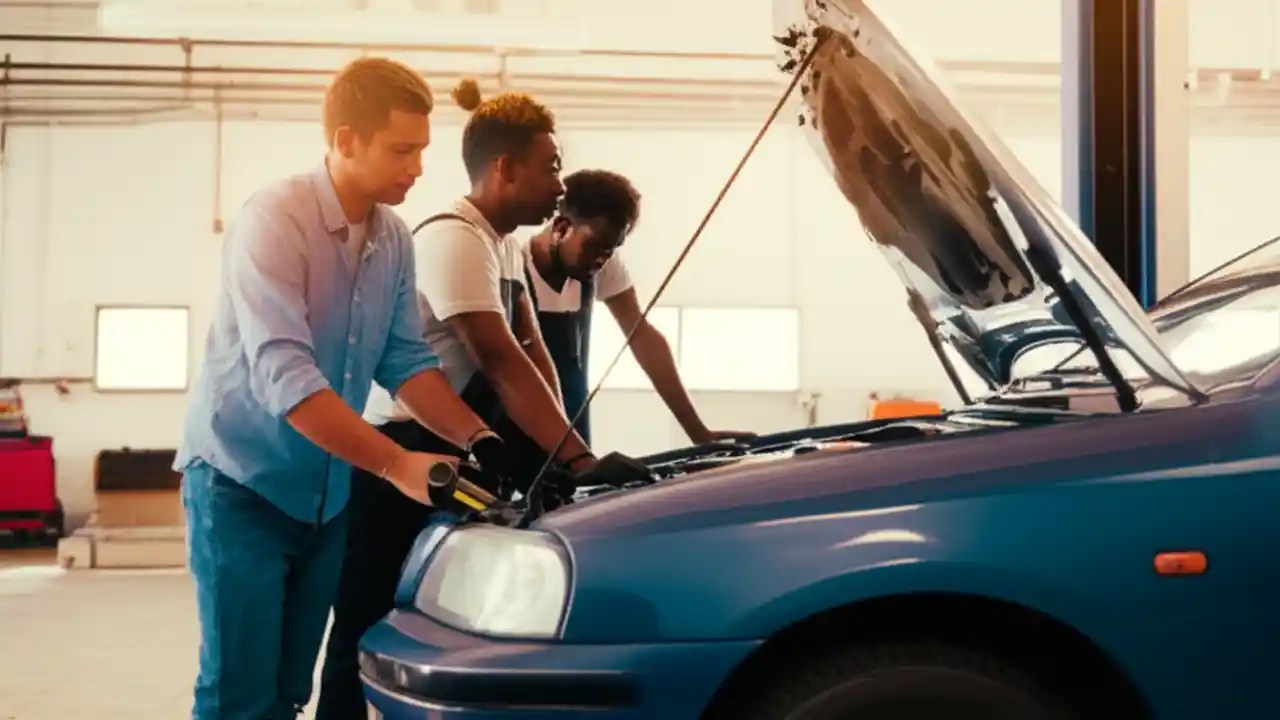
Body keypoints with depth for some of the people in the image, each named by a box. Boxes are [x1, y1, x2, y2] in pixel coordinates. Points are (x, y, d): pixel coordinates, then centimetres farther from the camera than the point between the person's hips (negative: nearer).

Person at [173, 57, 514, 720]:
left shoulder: (393, 239, 0)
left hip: (326, 493, 7)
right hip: (242, 480, -6)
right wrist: (397, 465, -35)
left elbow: (406, 361, 3)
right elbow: (282, 376, -30)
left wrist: (478, 438, -14)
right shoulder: (274, 219, -21)